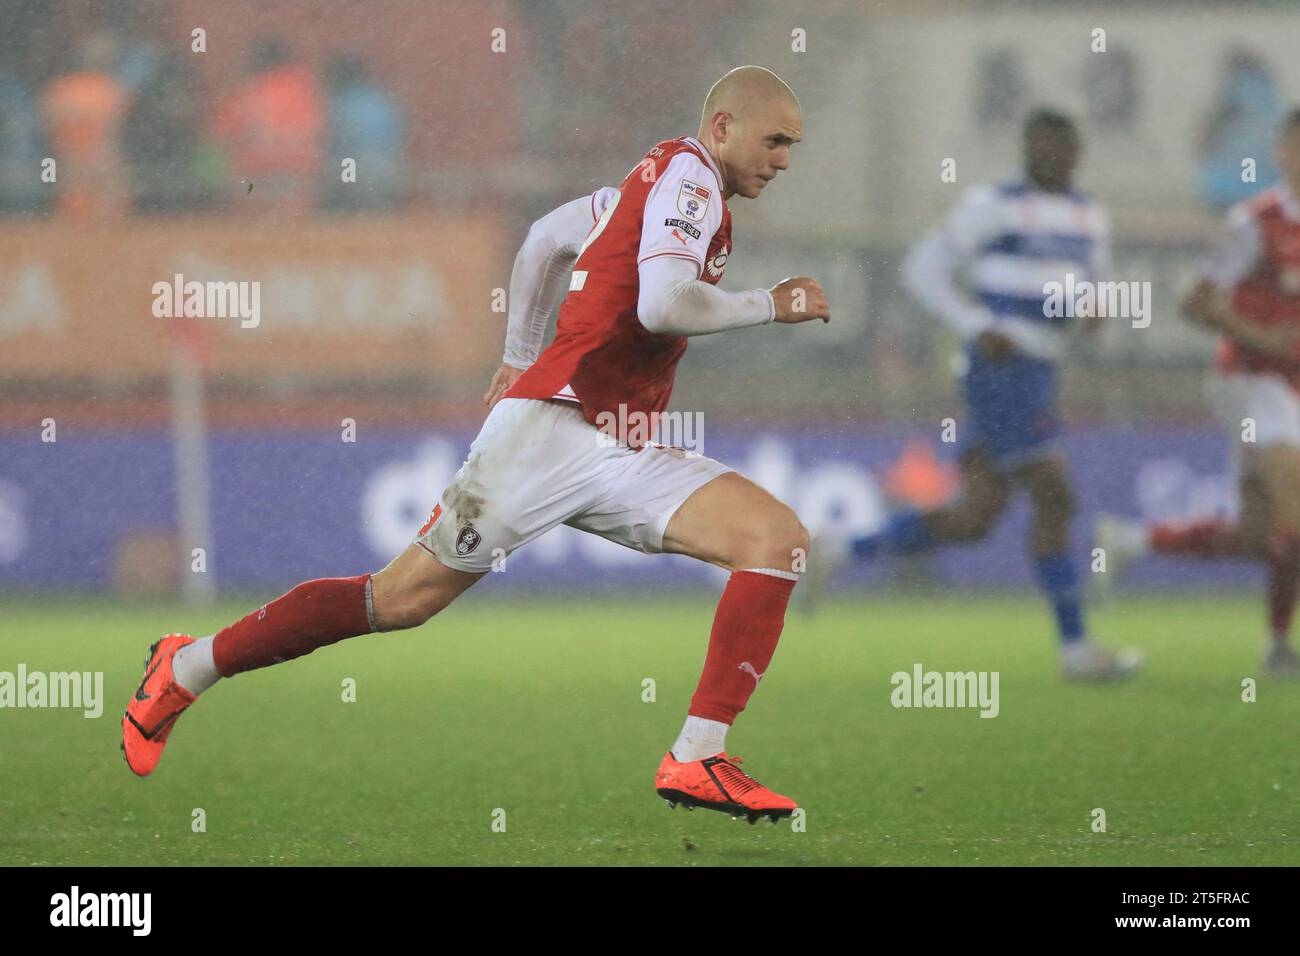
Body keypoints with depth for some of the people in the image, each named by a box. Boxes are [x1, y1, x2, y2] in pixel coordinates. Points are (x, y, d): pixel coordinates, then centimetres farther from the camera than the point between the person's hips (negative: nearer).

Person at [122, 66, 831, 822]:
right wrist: (770, 306, -10)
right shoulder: (689, 175, -7)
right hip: (550, 428, -9)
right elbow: (661, 305, -23)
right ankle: (189, 667, 9)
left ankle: (698, 761, -16)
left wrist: (521, 357, 35)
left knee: (781, 540, -9)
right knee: (404, 597, -7)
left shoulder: (661, 184, 19)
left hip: (620, 454, 9)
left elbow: (546, 237, 30)